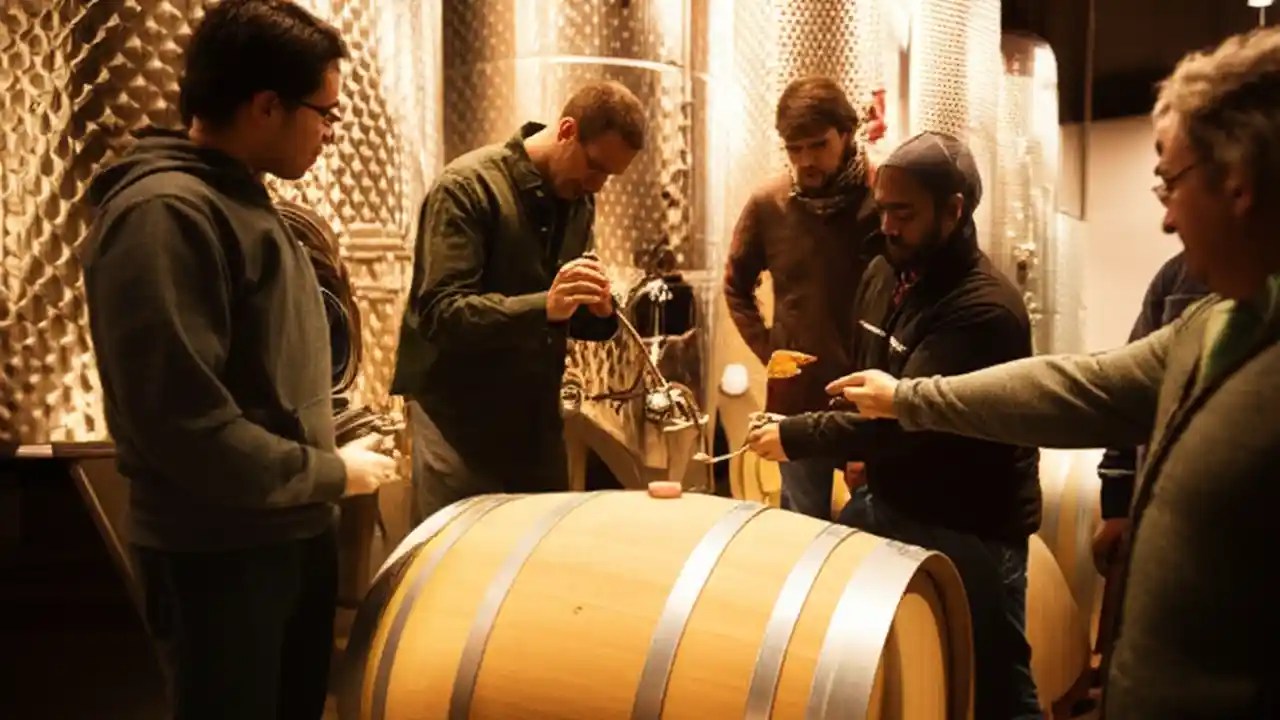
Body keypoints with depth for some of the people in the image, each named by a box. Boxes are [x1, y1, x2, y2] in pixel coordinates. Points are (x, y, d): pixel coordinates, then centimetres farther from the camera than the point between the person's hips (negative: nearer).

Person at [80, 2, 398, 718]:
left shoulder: (243, 199, 11)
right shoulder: (163, 211, -21)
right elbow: (184, 423, -28)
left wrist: (326, 457, 8)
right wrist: (330, 472, -17)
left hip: (293, 531, 9)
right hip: (219, 552, -9)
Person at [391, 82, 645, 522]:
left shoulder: (577, 199, 6)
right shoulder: (468, 186, -14)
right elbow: (438, 312, -21)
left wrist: (599, 313, -10)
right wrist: (542, 306, -34)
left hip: (537, 412, 6)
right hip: (459, 414, -6)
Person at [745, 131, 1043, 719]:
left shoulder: (984, 308, -25)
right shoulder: (883, 274, 2)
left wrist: (796, 435, -19)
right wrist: (859, 458, 7)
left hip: (969, 530, -8)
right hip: (887, 501, 8)